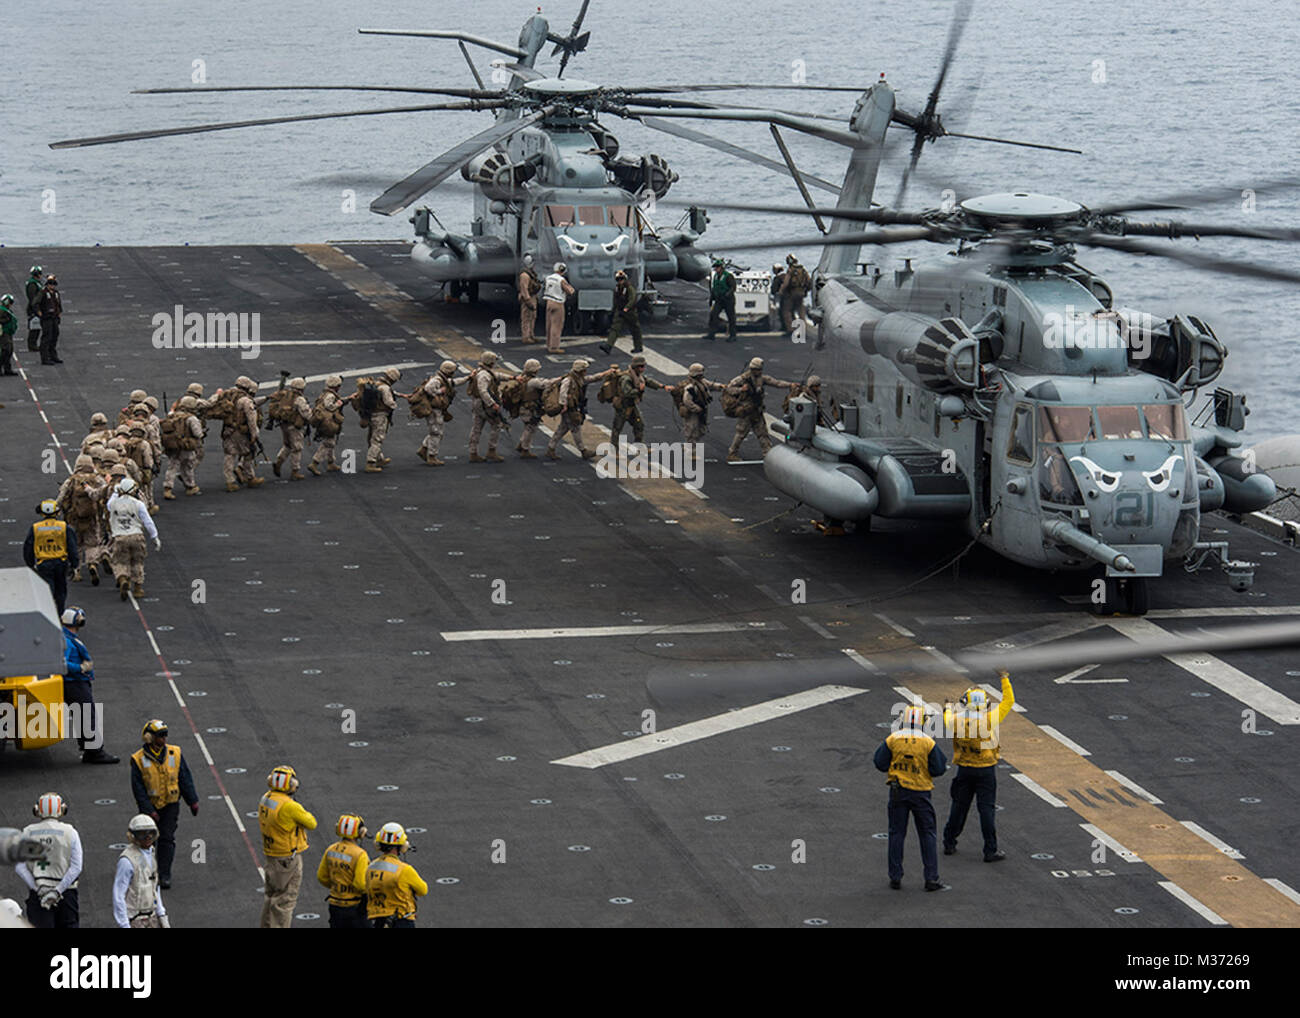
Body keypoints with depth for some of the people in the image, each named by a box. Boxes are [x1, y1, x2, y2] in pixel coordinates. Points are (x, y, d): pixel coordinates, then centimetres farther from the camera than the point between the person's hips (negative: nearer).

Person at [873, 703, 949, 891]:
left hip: (898, 791, 1)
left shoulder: (892, 740, -5)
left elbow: (880, 764, -2)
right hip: (921, 792, -1)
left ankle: (895, 877, 10)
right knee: (927, 835, 7)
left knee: (896, 833, 10)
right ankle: (931, 878, 4)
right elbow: (938, 769, -7)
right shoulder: (928, 743, -9)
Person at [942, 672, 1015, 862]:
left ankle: (949, 844, 25)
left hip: (965, 770, 2)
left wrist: (947, 709, 38)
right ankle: (990, 851, -1)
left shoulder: (957, 720, -8)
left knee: (959, 806, 16)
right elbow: (1008, 701, -2)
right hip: (986, 770, -2)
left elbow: (947, 723, 17)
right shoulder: (990, 718, -14)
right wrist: (1005, 680, 9)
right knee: (987, 809, 0)